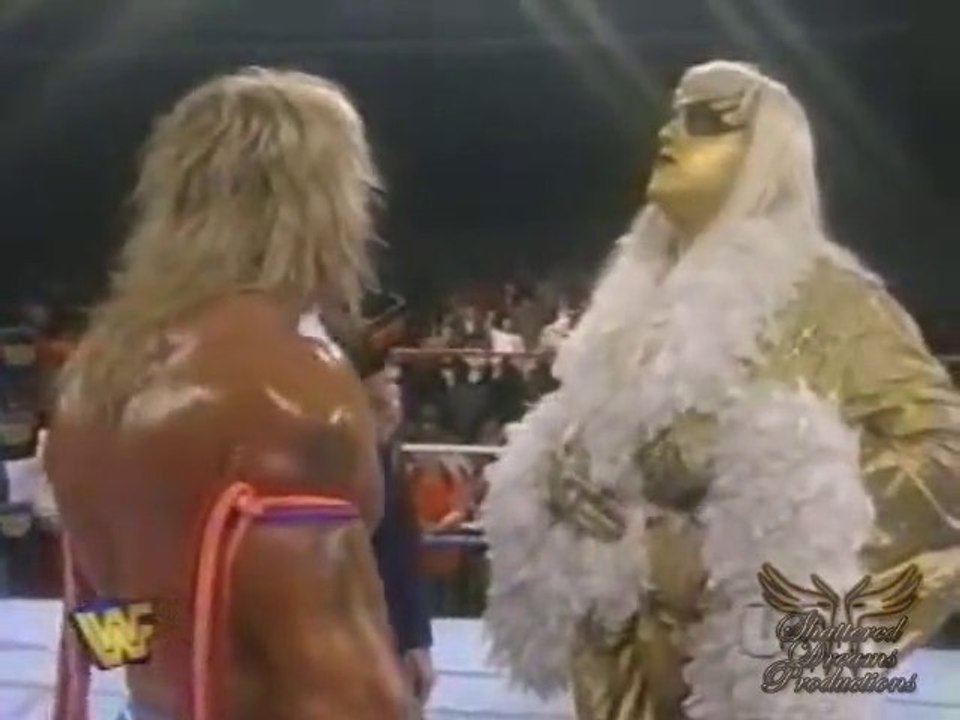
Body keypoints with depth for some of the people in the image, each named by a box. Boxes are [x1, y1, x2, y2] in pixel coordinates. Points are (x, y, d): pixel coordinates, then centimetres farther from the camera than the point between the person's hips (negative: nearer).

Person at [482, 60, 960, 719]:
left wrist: (802, 526, -17)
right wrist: (557, 477, -1)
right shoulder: (639, 296, 14)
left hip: (748, 656, -6)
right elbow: (573, 428, 20)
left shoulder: (825, 296, -7)